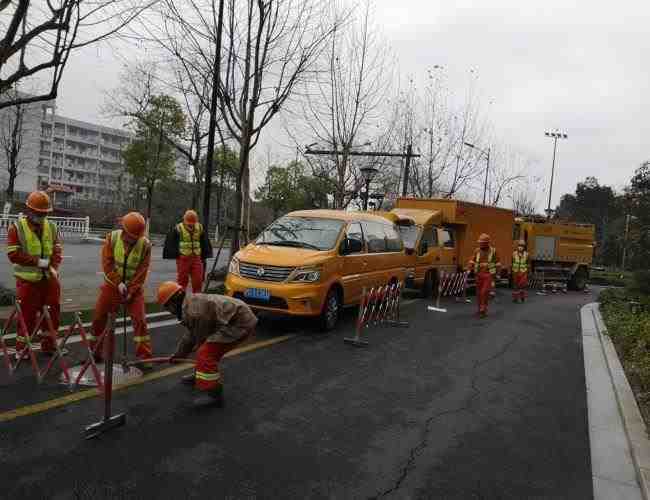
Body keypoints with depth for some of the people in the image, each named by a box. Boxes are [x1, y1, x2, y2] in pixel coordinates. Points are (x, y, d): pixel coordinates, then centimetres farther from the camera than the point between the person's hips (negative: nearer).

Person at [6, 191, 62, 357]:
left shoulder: (51, 227, 7)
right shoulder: (16, 227, -6)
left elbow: (57, 250, 3)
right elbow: (13, 254, -11)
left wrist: (54, 267, -14)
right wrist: (38, 261, -18)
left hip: (50, 278, 4)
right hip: (28, 280, -4)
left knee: (53, 312, 10)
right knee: (27, 315, 2)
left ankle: (48, 346, 26)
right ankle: (21, 349, 18)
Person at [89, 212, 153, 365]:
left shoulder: (145, 244, -15)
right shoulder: (112, 237, -11)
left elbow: (142, 271, -13)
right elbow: (107, 263, -12)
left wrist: (131, 291, -16)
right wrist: (119, 283, -19)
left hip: (134, 287, -2)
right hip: (112, 284, 2)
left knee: (140, 320, -8)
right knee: (99, 317, 9)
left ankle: (144, 356, 1)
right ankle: (94, 352, 28)